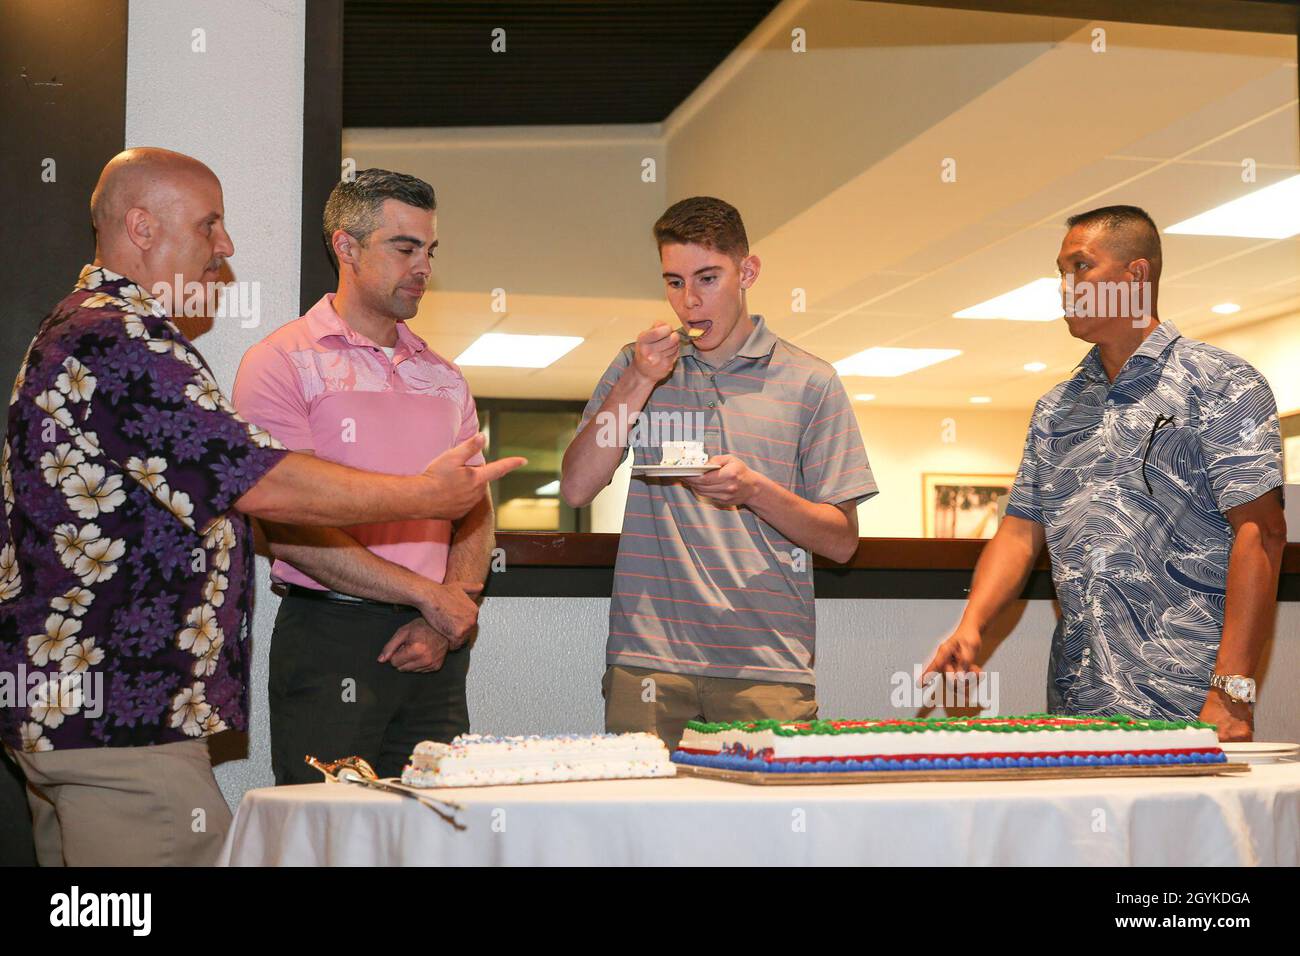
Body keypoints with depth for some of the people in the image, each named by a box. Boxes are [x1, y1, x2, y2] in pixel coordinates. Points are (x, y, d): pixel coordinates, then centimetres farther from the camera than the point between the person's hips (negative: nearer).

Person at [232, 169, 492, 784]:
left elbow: (475, 513, 13)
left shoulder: (444, 378, 17)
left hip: (434, 651, 5)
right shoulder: (283, 362, -3)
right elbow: (289, 529, -12)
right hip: (329, 641, -5)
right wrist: (427, 594, -11)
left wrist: (446, 623, -5)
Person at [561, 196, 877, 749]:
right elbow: (576, 488, 3)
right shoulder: (638, 366, 14)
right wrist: (638, 383, -6)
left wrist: (754, 490, -14)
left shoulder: (809, 382, 5)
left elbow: (842, 540, 4)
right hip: (648, 658, 2)